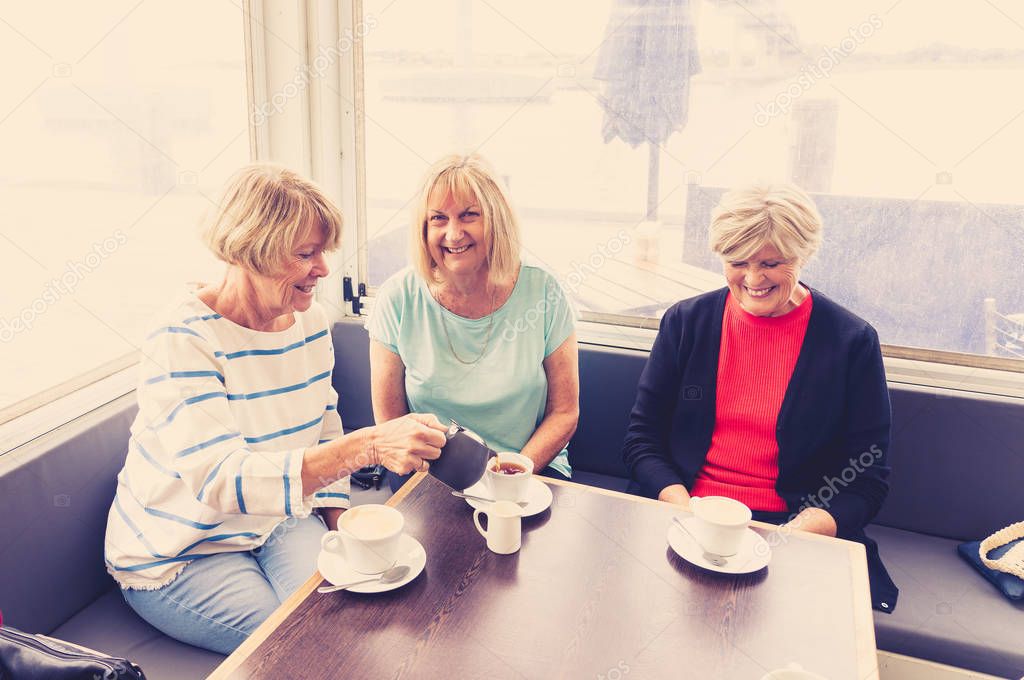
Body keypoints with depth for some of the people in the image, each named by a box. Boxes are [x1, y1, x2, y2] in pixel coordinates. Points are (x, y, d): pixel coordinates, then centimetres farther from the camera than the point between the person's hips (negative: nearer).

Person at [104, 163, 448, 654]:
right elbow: (221, 481, -36)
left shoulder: (311, 323, -3)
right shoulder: (183, 339, -25)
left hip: (279, 520, 5)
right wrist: (367, 447, -47)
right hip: (178, 553, -5)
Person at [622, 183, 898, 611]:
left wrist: (798, 532, -17)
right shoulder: (686, 322, 7)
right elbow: (642, 438, 6)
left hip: (793, 529, -2)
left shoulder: (853, 342, 1)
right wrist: (684, 508, -12)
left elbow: (868, 479, 1)